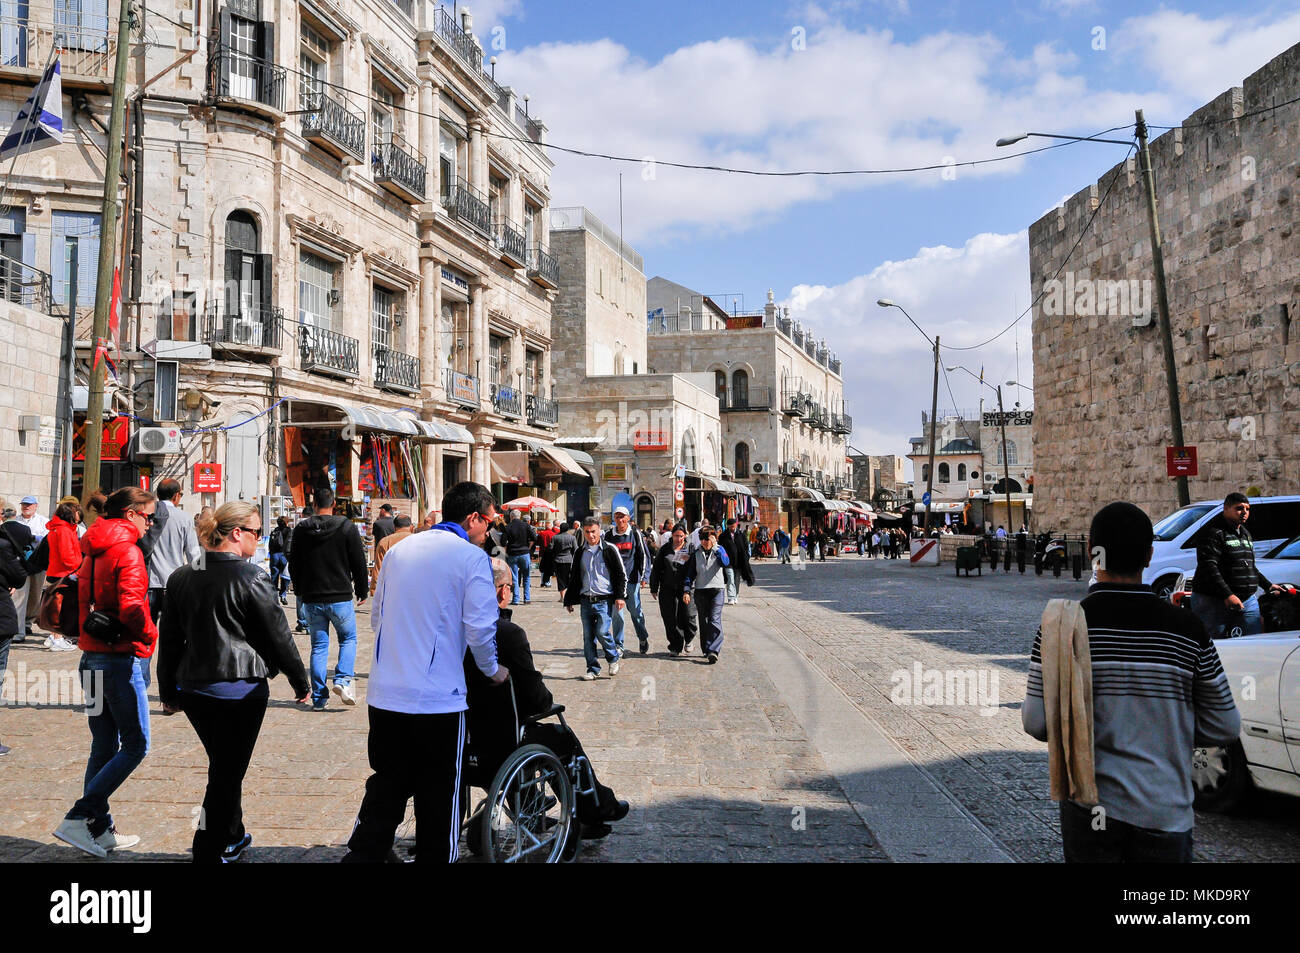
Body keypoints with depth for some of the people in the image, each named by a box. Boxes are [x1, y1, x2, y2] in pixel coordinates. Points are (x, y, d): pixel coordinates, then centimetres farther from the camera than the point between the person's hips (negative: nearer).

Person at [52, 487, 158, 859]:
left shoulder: (93, 551, 12)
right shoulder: (127, 550, -14)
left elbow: (82, 600, 16)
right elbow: (131, 607, -23)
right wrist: (151, 635, -8)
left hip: (92, 657, 9)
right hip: (122, 658, -9)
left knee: (104, 748, 13)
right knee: (135, 746, -2)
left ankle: (100, 831, 18)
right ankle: (79, 818, -6)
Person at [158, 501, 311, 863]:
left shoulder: (180, 577, 5)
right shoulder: (252, 578, -14)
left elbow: (169, 639, 11)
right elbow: (279, 636, -8)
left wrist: (168, 690, 20)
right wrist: (301, 682, 4)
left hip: (191, 688, 7)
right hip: (240, 690, -7)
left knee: (223, 768, 23)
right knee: (227, 774, 4)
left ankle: (232, 837, 38)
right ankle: (209, 853, 8)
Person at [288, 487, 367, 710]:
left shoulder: (301, 529, 2)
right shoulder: (346, 527, -7)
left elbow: (293, 565, 10)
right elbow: (359, 562, -3)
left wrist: (300, 591, 23)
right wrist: (362, 591, 9)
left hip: (311, 599, 3)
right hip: (340, 597, -3)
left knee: (318, 646, 10)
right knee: (348, 639, 15)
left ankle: (318, 697, 10)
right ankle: (343, 680, -5)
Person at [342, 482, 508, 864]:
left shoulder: (399, 550, 11)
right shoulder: (472, 557, -8)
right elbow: (480, 628, -13)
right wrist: (493, 671, 5)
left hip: (384, 696, 6)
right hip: (438, 700, -5)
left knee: (385, 789, 16)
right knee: (439, 800, 9)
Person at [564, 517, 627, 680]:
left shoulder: (609, 550, 0)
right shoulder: (580, 553, 12)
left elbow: (621, 574, 1)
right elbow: (574, 578, 20)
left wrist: (620, 596, -8)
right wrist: (569, 600, 18)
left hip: (605, 601, -4)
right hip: (586, 601, 5)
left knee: (602, 632, -15)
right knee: (588, 637, 5)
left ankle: (613, 659, 11)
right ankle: (593, 669, 17)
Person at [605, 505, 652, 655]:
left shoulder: (635, 533, 0)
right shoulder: (609, 536, 6)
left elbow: (644, 555, 0)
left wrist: (644, 577, -7)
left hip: (632, 580, -2)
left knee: (636, 611, 5)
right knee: (616, 613, 1)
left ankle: (643, 638, 28)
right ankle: (618, 645, 10)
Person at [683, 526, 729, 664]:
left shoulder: (719, 550, 3)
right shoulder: (696, 553, 8)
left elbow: (725, 563, -18)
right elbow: (690, 573, 8)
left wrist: (716, 547, -18)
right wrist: (686, 591, 0)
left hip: (717, 589, -3)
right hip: (700, 590, 3)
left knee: (715, 619, -14)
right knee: (703, 621, 7)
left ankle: (713, 650, -20)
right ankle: (706, 649, 17)